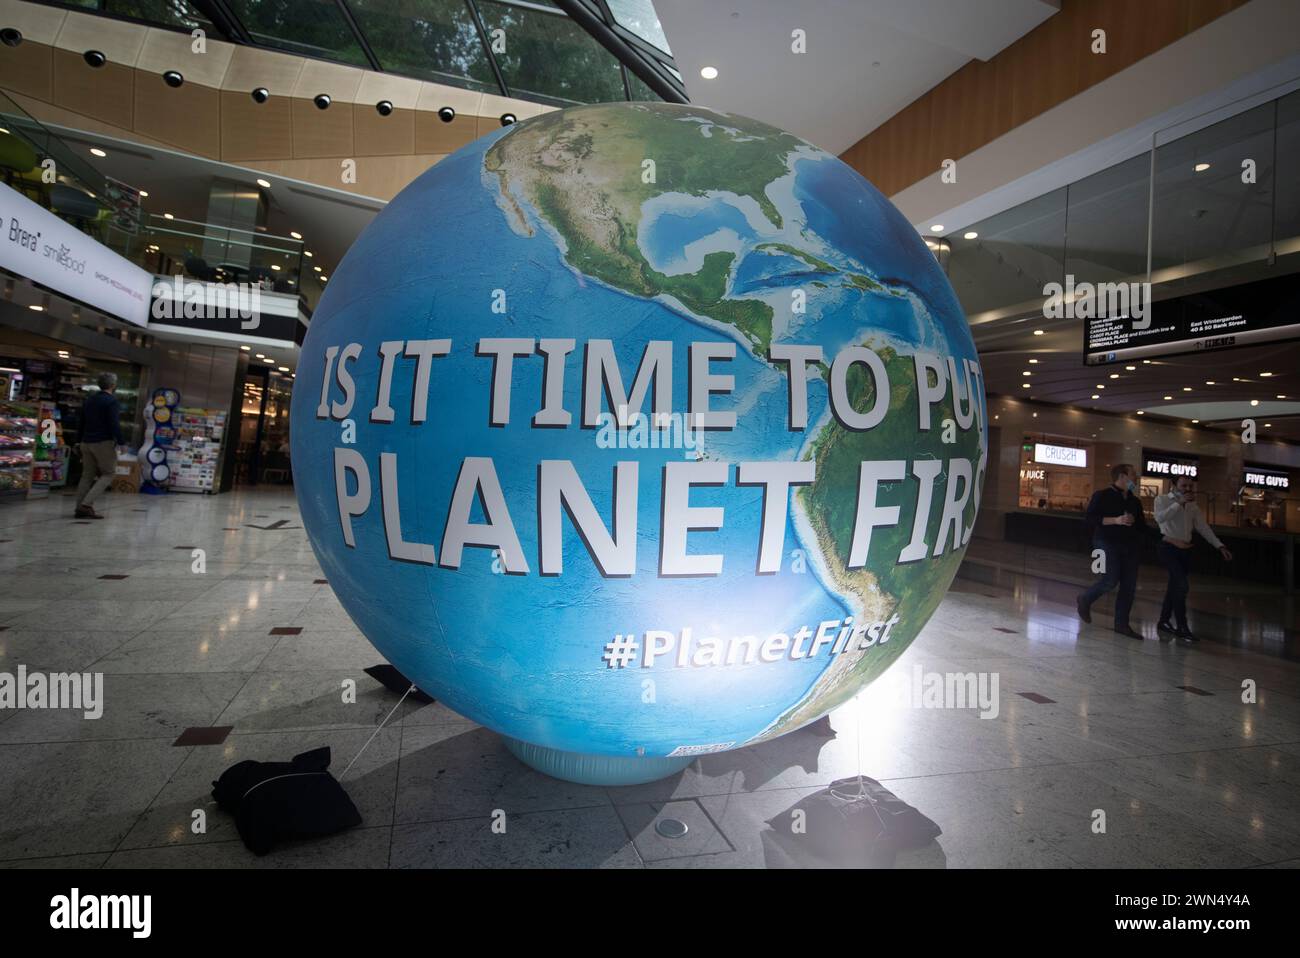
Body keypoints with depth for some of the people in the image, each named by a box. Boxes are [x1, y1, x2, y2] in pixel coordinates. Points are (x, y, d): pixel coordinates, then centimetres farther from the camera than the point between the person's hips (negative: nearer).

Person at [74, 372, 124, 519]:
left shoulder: (89, 400, 15)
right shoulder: (112, 401, -10)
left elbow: (82, 423, 20)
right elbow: (114, 425, -17)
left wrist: (82, 441, 26)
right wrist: (121, 442, -12)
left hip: (86, 442, 8)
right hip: (104, 442, -8)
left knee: (87, 475, 10)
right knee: (107, 474, 0)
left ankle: (80, 509, 8)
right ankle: (87, 504, -13)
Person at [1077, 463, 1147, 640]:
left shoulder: (1135, 501, 16)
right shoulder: (1102, 495, -3)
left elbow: (1142, 526, 21)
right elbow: (1091, 518, -13)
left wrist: (1133, 522, 0)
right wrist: (1116, 520, -21)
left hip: (1129, 546, 7)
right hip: (1108, 543, -6)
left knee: (1129, 585, 2)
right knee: (1111, 579, -16)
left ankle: (1122, 624, 9)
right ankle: (1084, 600, 10)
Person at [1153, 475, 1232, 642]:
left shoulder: (1192, 505, 13)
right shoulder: (1162, 500, -3)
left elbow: (1203, 527, 10)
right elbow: (1160, 518, -21)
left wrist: (1220, 546, 1)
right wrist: (1179, 503, -21)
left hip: (1185, 550, 6)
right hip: (1169, 548, -6)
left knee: (1175, 586, 10)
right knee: (1182, 584, -16)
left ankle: (1164, 621, 21)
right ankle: (1182, 627, -8)